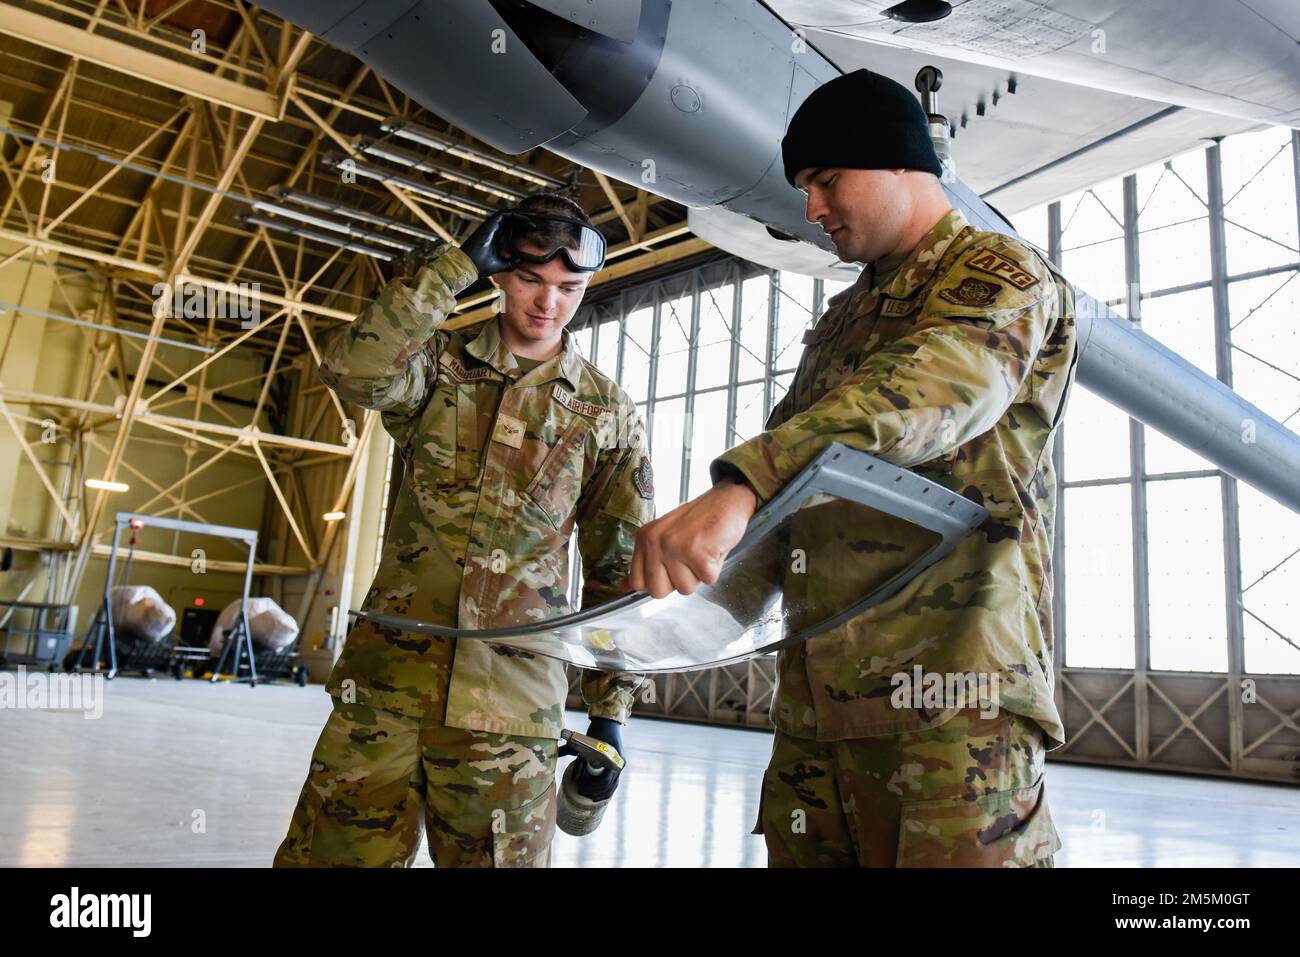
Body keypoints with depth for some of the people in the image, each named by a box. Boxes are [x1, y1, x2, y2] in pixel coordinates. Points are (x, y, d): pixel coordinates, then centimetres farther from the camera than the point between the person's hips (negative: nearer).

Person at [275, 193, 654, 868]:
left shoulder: (608, 412, 5)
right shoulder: (437, 364, 7)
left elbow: (619, 569, 7)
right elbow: (354, 373, -17)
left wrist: (608, 711, 4)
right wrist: (453, 266, -12)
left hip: (510, 701, 0)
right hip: (387, 682, 1)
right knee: (335, 852, 3)